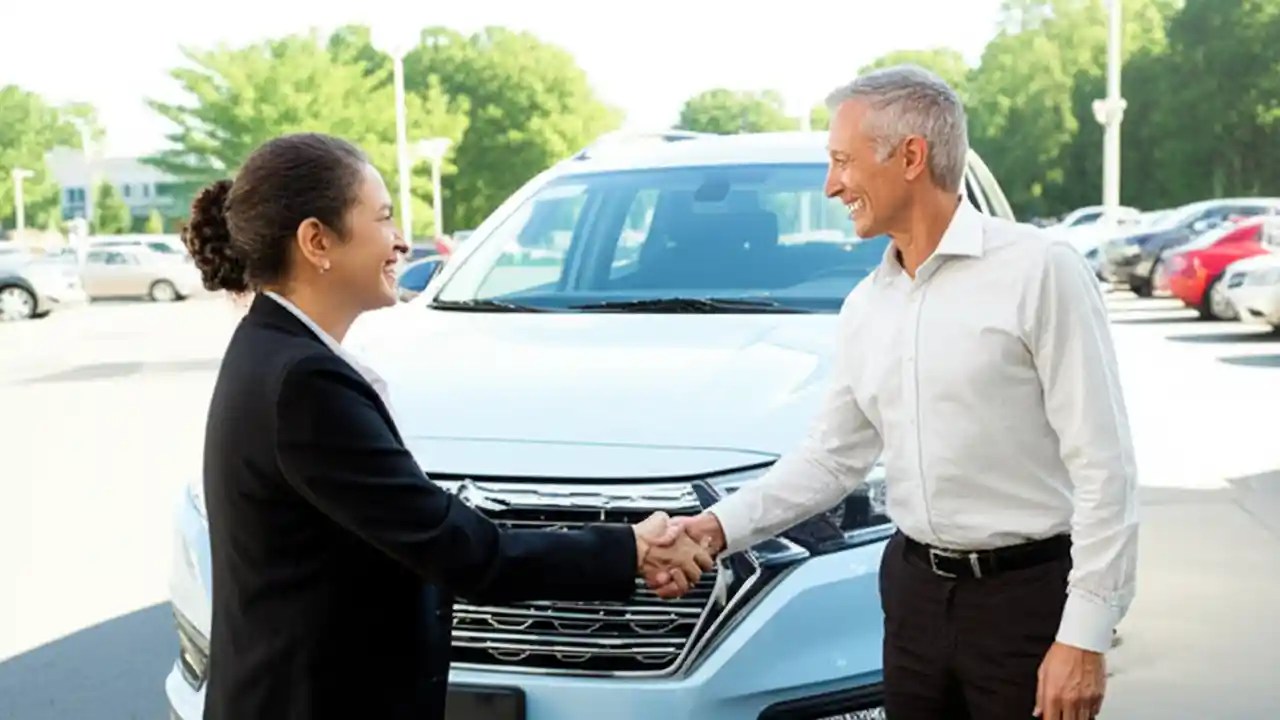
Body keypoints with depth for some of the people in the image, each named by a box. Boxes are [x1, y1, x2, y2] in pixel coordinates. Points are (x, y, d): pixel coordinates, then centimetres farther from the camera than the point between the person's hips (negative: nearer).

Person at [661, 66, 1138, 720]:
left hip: (1026, 593, -6)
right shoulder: (865, 307, 9)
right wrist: (722, 525, 1)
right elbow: (831, 457, 14)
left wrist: (1084, 636, -16)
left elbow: (1101, 465, -13)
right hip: (915, 590, 6)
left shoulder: (1039, 271, -11)